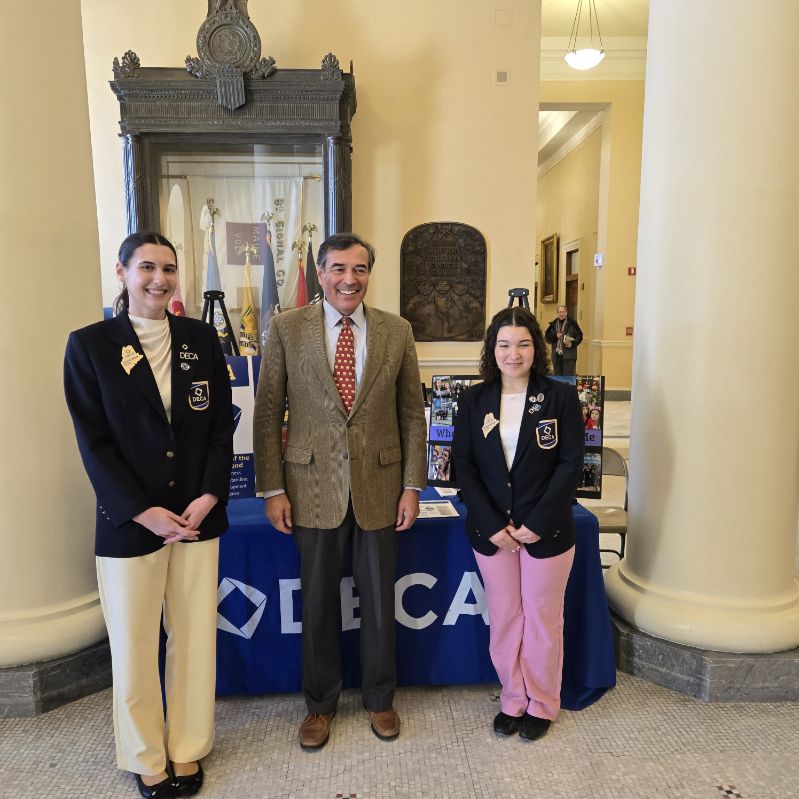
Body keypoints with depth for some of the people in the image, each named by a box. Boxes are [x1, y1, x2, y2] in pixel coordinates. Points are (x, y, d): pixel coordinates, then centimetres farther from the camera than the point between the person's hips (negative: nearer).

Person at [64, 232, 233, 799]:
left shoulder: (201, 338, 5)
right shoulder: (90, 345, -2)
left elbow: (222, 423, 4)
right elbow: (93, 441, -5)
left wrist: (209, 496, -7)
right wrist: (144, 512, -12)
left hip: (199, 515, 2)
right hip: (129, 521, -2)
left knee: (195, 639, 12)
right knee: (134, 647, 11)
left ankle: (188, 748, 33)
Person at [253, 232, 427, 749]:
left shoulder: (397, 332, 1)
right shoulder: (287, 329, -3)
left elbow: (412, 413, 4)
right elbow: (268, 413, -1)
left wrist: (412, 485, 0)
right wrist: (273, 489, -4)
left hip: (380, 487, 1)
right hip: (314, 487, -1)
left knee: (379, 599, 14)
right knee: (319, 601, 13)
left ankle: (380, 698, 37)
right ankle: (321, 703, 36)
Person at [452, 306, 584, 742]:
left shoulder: (561, 396, -6)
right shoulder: (474, 400, 0)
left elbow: (571, 465, -8)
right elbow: (463, 465, -1)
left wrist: (537, 524, -14)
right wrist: (493, 525, -10)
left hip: (546, 531, -2)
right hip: (491, 530, 2)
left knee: (542, 616, 12)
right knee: (503, 616, 14)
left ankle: (542, 703, 32)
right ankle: (513, 698, 34)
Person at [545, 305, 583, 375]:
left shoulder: (572, 323, 0)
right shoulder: (553, 324, 11)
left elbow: (579, 336, 1)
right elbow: (547, 336, 10)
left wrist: (573, 343, -14)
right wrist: (555, 336, -7)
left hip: (569, 356, -4)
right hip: (556, 355, 4)